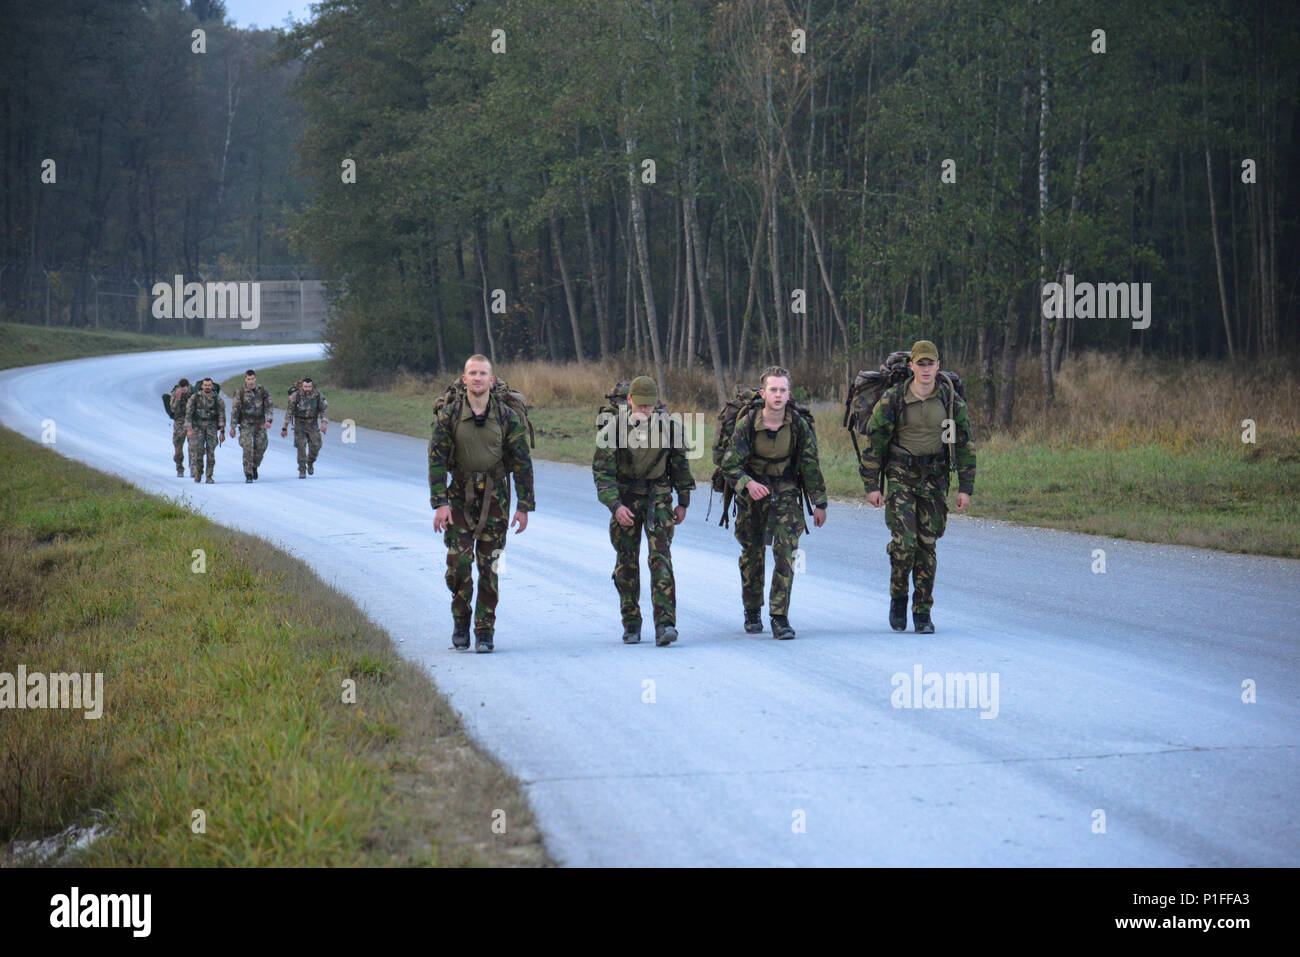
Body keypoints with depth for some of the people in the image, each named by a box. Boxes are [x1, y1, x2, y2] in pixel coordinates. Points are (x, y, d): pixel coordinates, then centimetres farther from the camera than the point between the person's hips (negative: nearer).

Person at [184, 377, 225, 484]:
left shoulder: (217, 399, -1)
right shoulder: (194, 398, -3)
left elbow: (221, 415, 1)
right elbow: (188, 414, -4)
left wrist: (222, 432, -4)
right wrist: (189, 429, -14)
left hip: (212, 428, 1)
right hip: (198, 427, -1)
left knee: (210, 452, -7)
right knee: (198, 451, -9)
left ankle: (209, 477, 1)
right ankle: (197, 473, 12)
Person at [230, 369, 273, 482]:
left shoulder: (263, 391, 1)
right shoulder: (240, 393, -2)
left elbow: (269, 407, 0)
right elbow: (235, 410, 0)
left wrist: (268, 420, -16)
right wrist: (232, 427, -3)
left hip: (260, 424, 2)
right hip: (246, 424, -2)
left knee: (260, 448, 4)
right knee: (247, 448, -12)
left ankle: (254, 466, 33)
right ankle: (248, 474, -8)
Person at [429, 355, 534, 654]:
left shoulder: (507, 416, -4)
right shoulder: (448, 415, -4)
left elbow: (522, 461, 0)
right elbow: (437, 460, -4)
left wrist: (524, 506, -3)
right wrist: (439, 503, -13)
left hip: (494, 494, 0)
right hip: (460, 494, 0)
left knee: (489, 564, 0)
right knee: (458, 560, -7)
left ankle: (485, 632, 6)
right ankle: (460, 620, 15)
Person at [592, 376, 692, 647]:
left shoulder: (669, 426, -8)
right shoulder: (613, 428, -13)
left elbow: (680, 464, 7)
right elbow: (601, 470, -13)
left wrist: (683, 502, 10)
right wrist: (615, 505, -24)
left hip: (658, 496, 0)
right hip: (624, 498, 0)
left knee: (661, 558, -13)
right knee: (626, 562, 5)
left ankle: (665, 624, -18)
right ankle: (631, 624, 18)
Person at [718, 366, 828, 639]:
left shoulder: (799, 425, -10)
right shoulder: (747, 423, -15)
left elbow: (811, 466, -1)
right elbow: (729, 464, -19)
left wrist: (819, 504, 1)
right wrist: (748, 483, -39)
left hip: (785, 491, 0)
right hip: (751, 491, 0)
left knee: (786, 551, -16)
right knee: (752, 553, 10)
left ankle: (780, 617, -13)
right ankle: (752, 612, 31)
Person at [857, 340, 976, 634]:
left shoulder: (951, 400, -1)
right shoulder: (893, 400, -7)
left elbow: (965, 444, 6)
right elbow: (874, 442, -1)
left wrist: (965, 487, 2)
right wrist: (871, 486, -3)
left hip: (935, 479, 2)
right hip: (901, 477, -2)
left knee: (927, 545, 4)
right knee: (904, 541, -14)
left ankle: (923, 612, 12)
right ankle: (898, 597, 10)